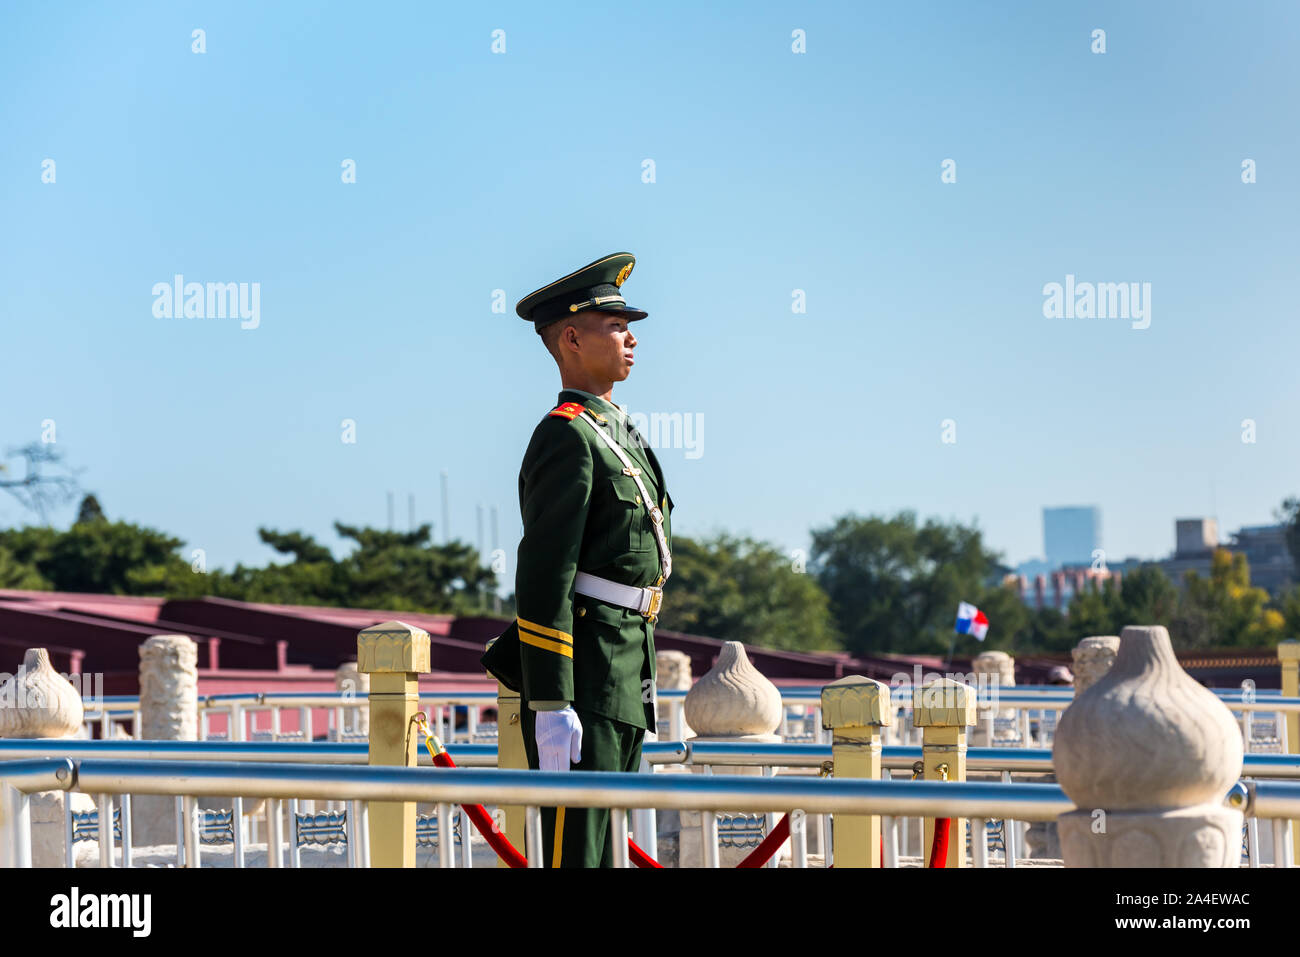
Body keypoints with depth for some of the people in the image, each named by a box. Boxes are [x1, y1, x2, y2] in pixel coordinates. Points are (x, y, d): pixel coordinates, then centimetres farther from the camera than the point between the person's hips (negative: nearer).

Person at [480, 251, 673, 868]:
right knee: (575, 849, -9)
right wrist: (552, 708, -23)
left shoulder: (613, 434, 19)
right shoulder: (567, 436, -12)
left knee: (600, 847, 12)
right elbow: (543, 578, -18)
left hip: (624, 688, 10)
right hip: (585, 684, -10)